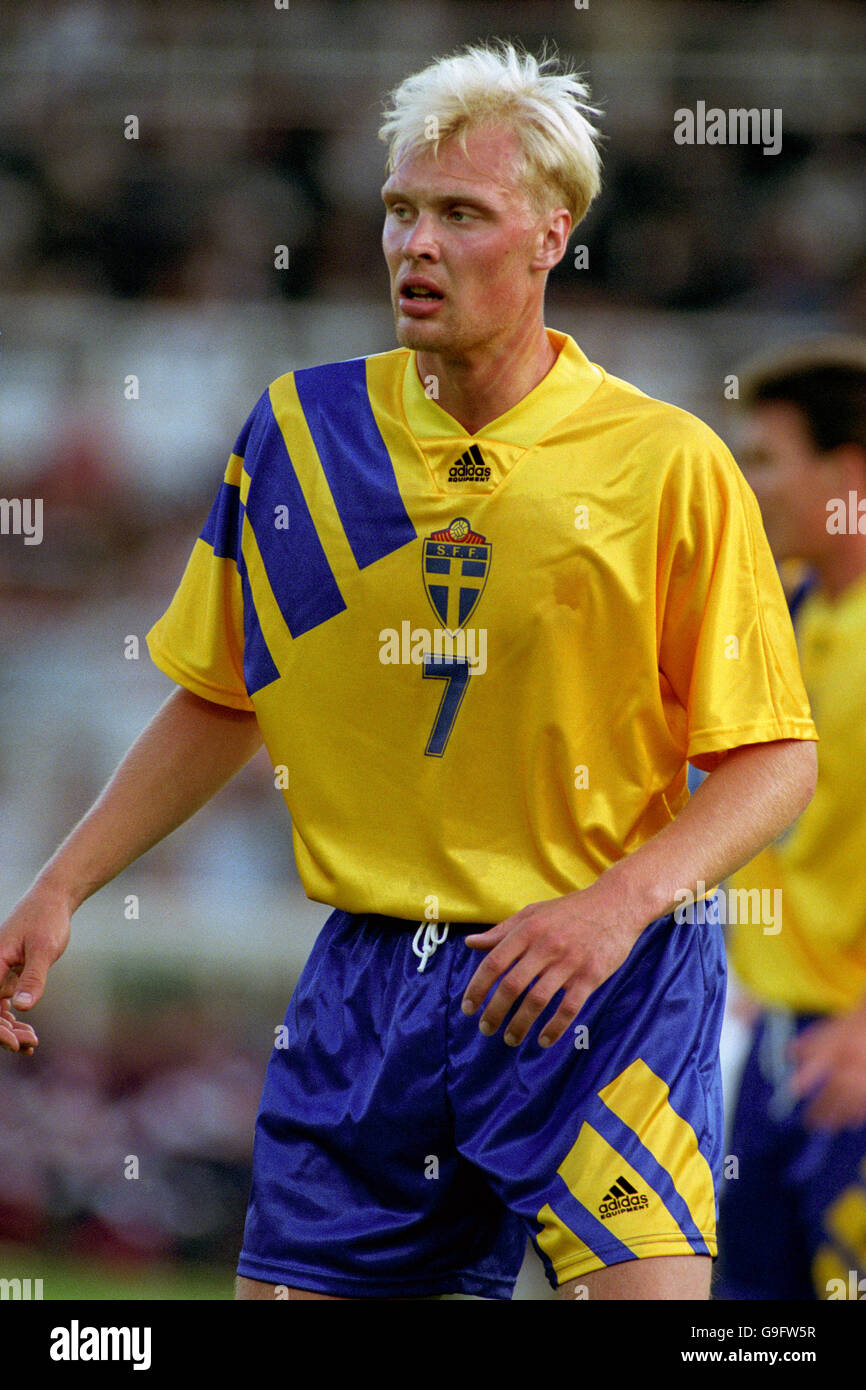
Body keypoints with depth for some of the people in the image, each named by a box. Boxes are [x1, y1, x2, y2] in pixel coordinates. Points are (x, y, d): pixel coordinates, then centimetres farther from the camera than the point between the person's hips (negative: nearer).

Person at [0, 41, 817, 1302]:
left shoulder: (665, 464, -5)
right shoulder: (298, 431, 5)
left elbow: (775, 759, -4)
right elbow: (219, 702, 17)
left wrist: (623, 901, -19)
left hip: (603, 993, -3)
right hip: (368, 985, 3)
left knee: (641, 1286, -19)